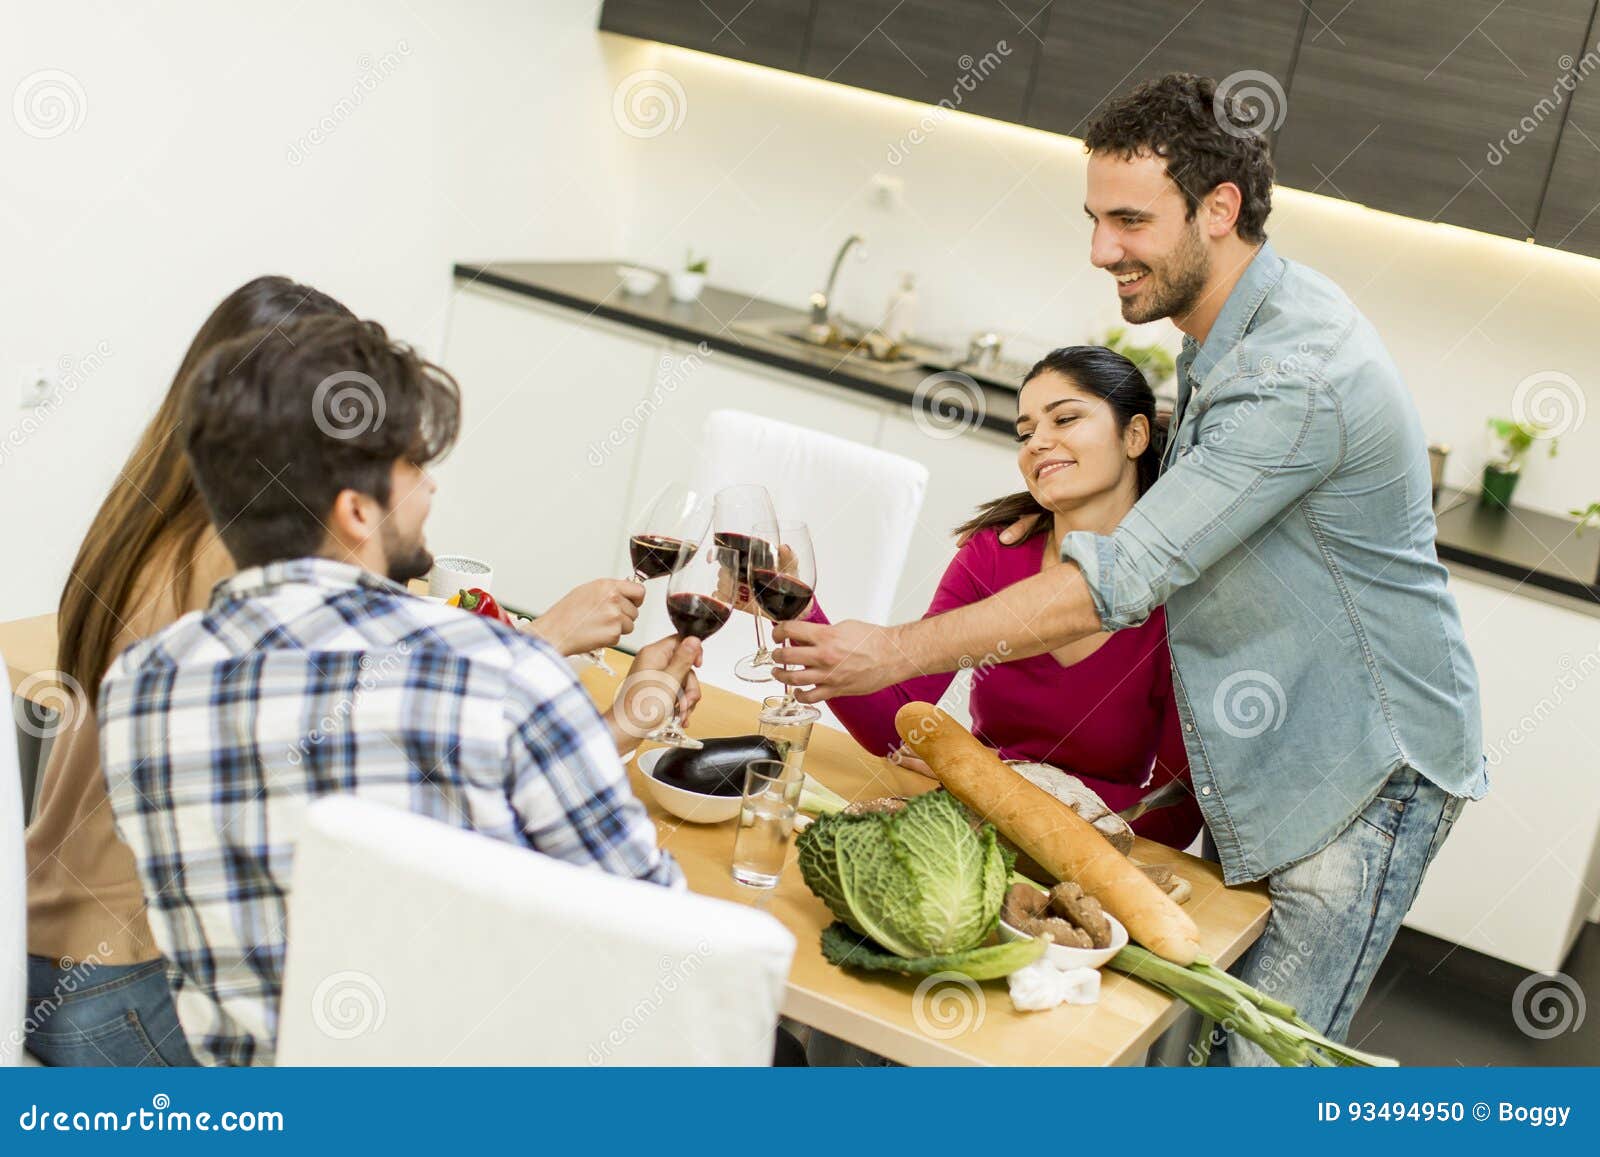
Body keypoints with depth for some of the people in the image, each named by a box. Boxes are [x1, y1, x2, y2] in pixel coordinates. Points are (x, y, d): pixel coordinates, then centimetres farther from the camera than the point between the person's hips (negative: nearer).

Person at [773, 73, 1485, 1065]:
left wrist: (897, 652, -28)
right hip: (1257, 764, 9)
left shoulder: (1299, 377, -28)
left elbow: (1126, 579, -31)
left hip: (1362, 779, -9)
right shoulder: (1229, 328, 5)